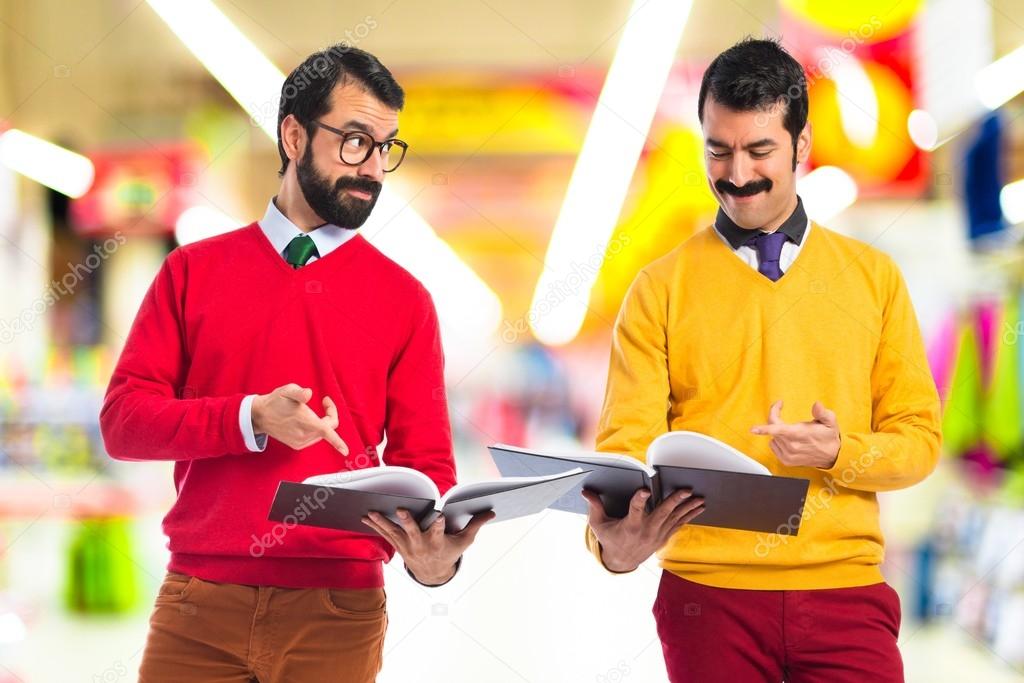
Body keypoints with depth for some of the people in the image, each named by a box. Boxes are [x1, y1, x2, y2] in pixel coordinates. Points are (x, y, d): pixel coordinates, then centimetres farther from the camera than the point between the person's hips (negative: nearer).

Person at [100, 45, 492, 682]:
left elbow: (423, 462, 2)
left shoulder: (403, 299, 5)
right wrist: (251, 420, -15)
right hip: (198, 601, 1)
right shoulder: (194, 271, 7)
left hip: (338, 609, 0)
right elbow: (123, 419, 1)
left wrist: (432, 556, -19)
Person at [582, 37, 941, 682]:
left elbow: (920, 436, 7)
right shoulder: (661, 288, 4)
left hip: (846, 593, 1)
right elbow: (628, 443, -4)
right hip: (709, 595, -1)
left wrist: (840, 453, -13)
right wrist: (614, 541, -25)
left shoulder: (874, 276, 8)